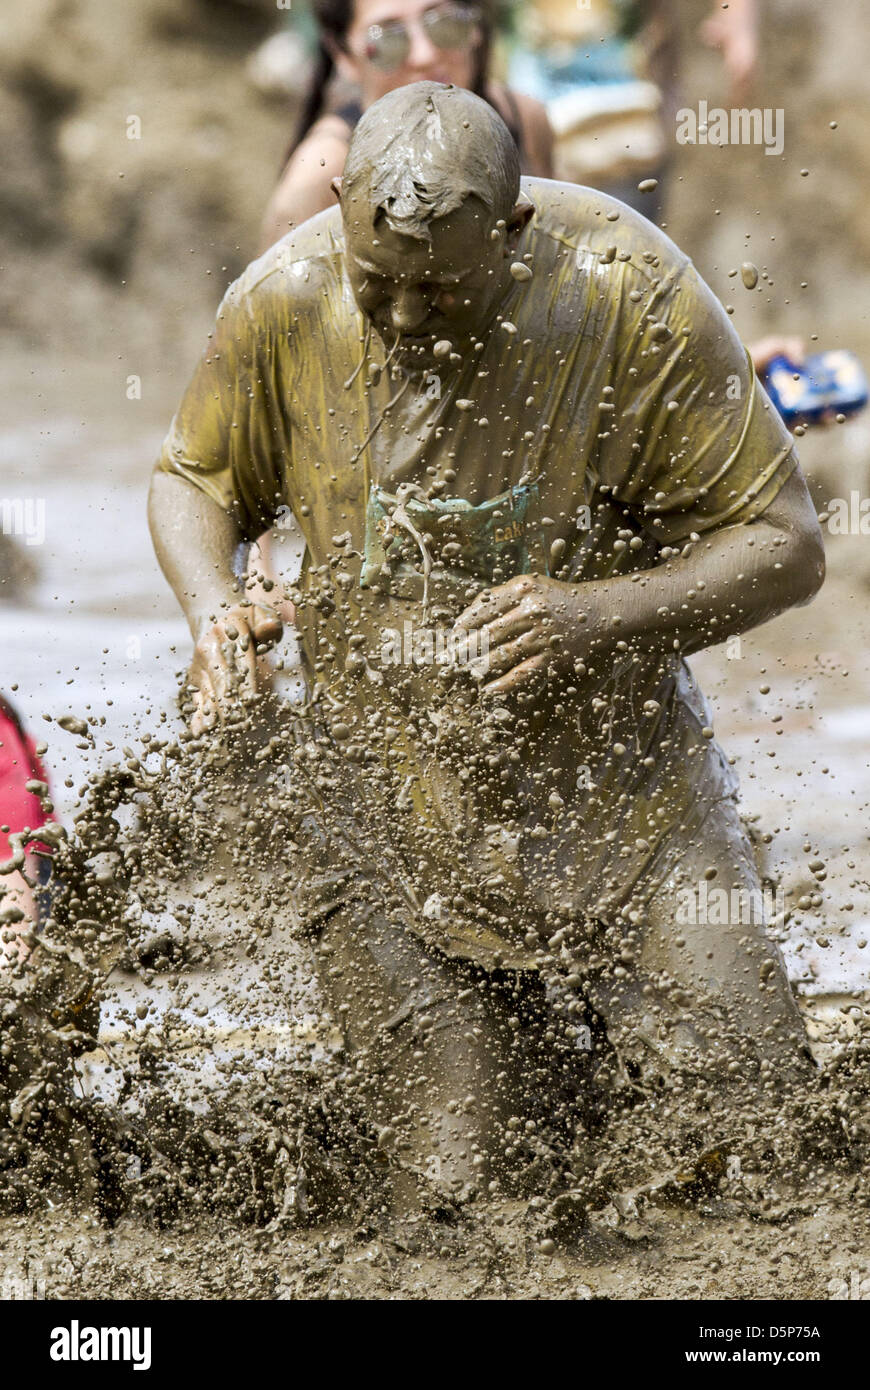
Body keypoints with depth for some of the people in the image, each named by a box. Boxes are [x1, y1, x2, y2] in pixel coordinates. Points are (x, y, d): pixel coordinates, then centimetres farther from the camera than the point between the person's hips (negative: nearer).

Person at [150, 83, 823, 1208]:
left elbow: (784, 545, -10)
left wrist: (599, 613, -26)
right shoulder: (281, 305, -10)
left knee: (756, 1132, -7)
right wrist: (211, 610, -11)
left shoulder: (629, 291, -16)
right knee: (445, 1198, -2)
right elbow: (195, 479, 11)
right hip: (390, 810, 1)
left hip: (626, 798, -1)